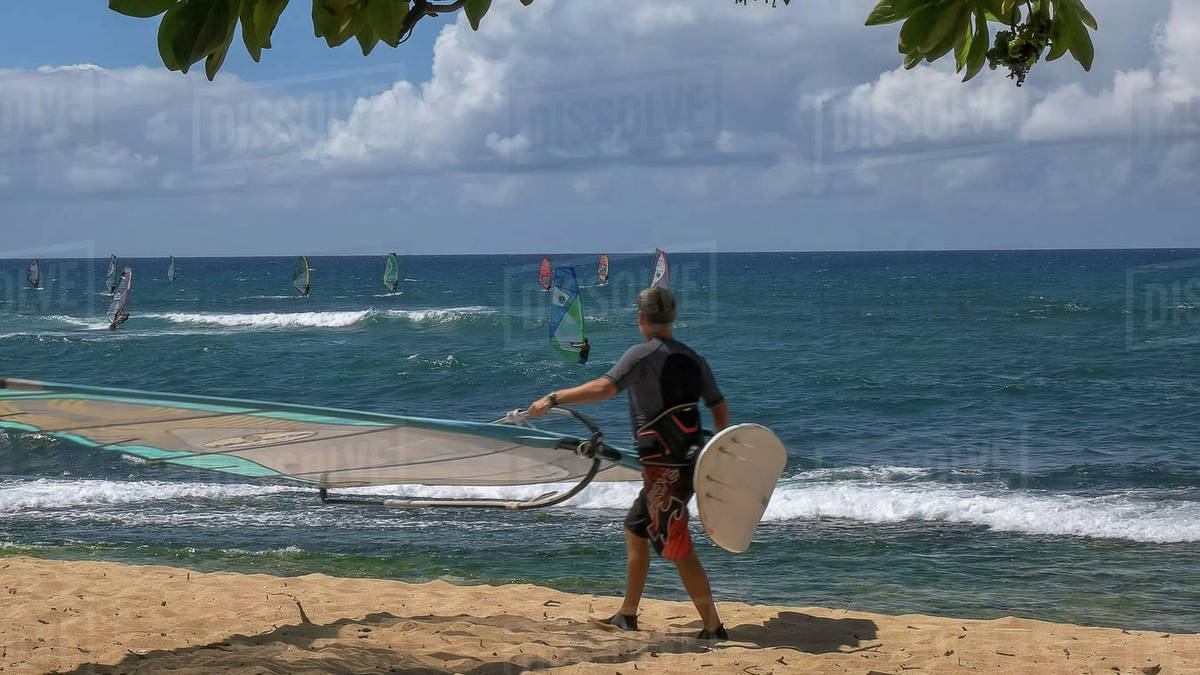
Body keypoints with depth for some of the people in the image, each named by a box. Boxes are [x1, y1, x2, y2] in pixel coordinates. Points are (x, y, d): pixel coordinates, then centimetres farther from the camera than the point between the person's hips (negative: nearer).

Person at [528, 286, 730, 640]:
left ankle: (714, 628, -3)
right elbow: (720, 408, 14)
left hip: (663, 468, -8)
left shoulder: (644, 354, -11)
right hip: (688, 462, 8)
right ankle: (627, 616, 28)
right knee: (635, 531, 21)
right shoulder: (693, 359, 10)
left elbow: (604, 388, -25)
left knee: (678, 550, -4)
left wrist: (554, 398, -20)